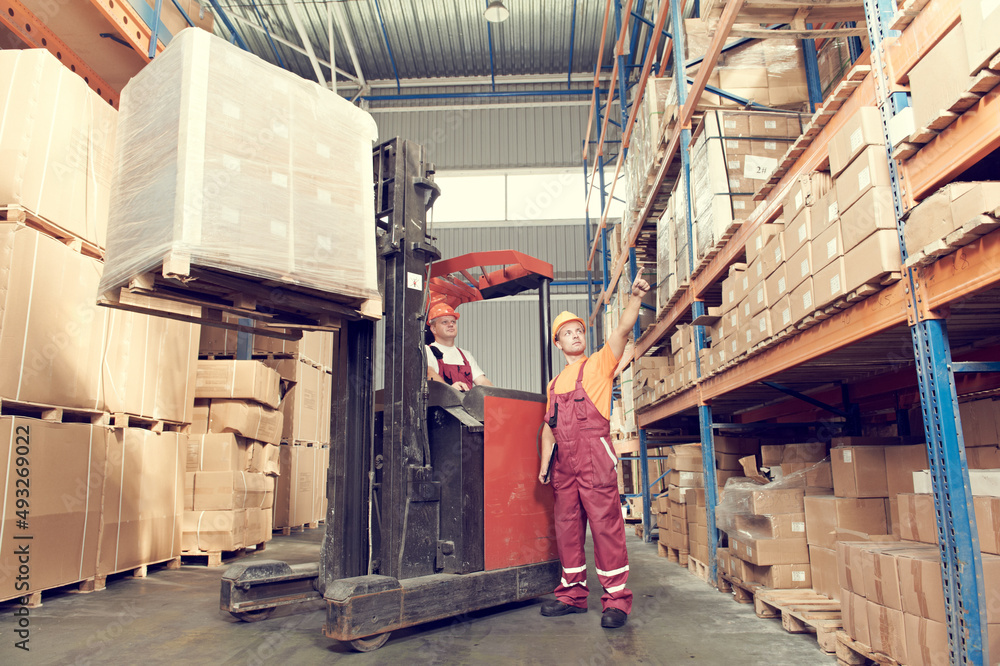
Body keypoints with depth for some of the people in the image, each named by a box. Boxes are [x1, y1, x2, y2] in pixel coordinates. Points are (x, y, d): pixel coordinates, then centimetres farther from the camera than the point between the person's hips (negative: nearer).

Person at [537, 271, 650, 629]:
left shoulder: (600, 364, 8)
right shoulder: (555, 383, 22)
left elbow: (623, 330, -8)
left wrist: (635, 297, -24)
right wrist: (544, 462, 12)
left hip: (594, 454, -6)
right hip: (564, 460, 6)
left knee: (605, 523, -7)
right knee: (566, 526, 9)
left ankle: (616, 600, -1)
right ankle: (573, 593, 20)